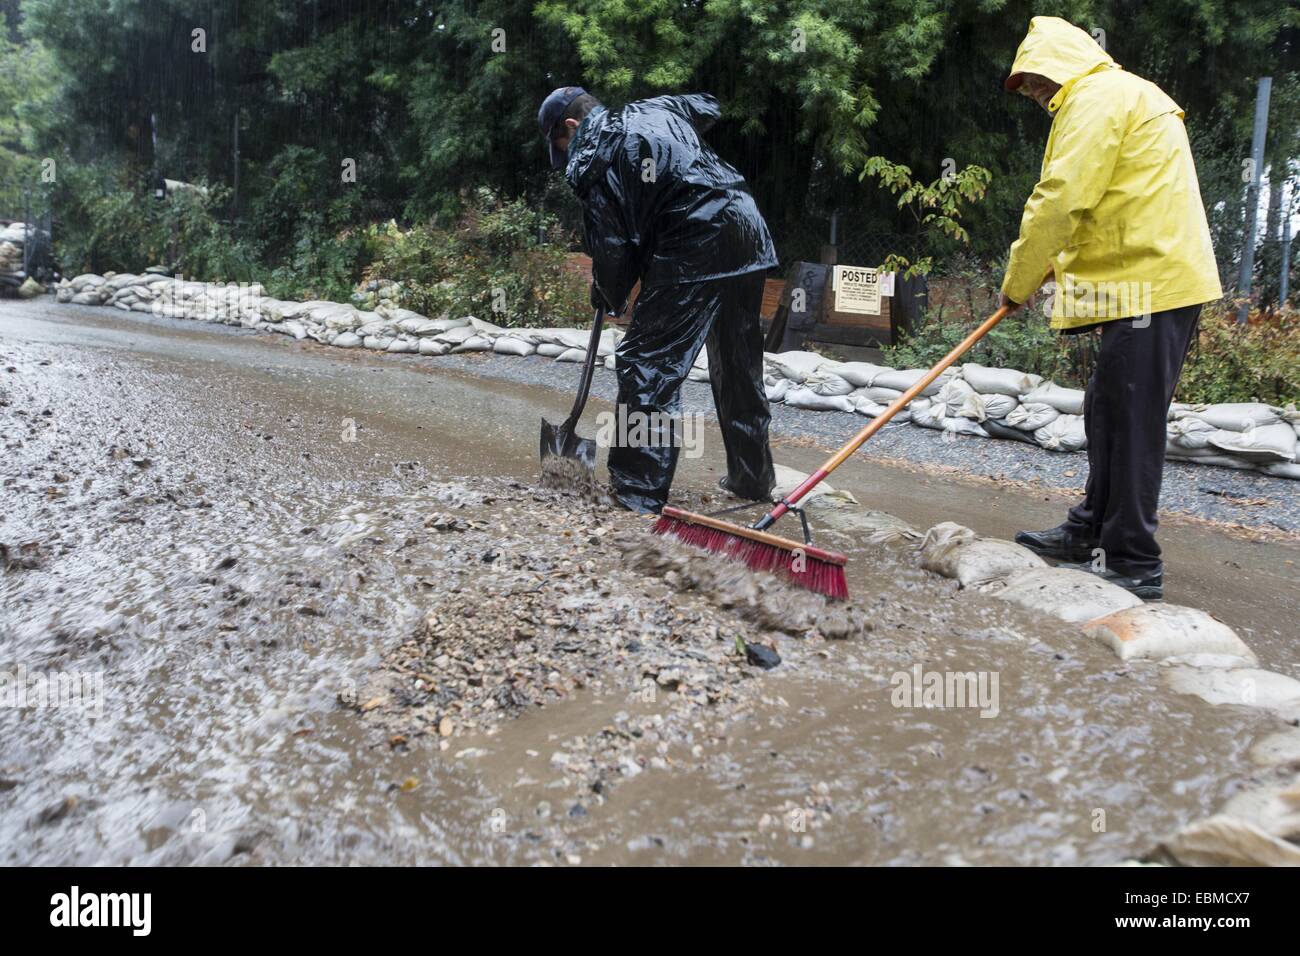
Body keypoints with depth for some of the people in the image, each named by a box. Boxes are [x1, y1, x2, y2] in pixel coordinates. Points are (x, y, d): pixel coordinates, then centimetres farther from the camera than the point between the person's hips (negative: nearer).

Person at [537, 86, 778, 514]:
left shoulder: (593, 160, -1)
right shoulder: (654, 108, 20)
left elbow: (611, 245, -4)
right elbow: (708, 107, 40)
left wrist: (610, 298, 12)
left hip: (695, 248, -8)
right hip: (749, 232, 8)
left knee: (646, 361, 0)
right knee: (740, 366, 17)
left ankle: (638, 487, -1)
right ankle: (752, 477, 27)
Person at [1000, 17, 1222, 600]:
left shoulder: (1096, 97, -8)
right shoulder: (1124, 95, 26)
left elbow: (1060, 200, -17)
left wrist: (1017, 283, -6)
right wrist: (1040, 275, 15)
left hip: (1149, 285, -11)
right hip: (1155, 279, 11)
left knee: (1130, 421, -7)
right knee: (1108, 414, 15)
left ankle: (1134, 563, -1)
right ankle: (1091, 533, 25)